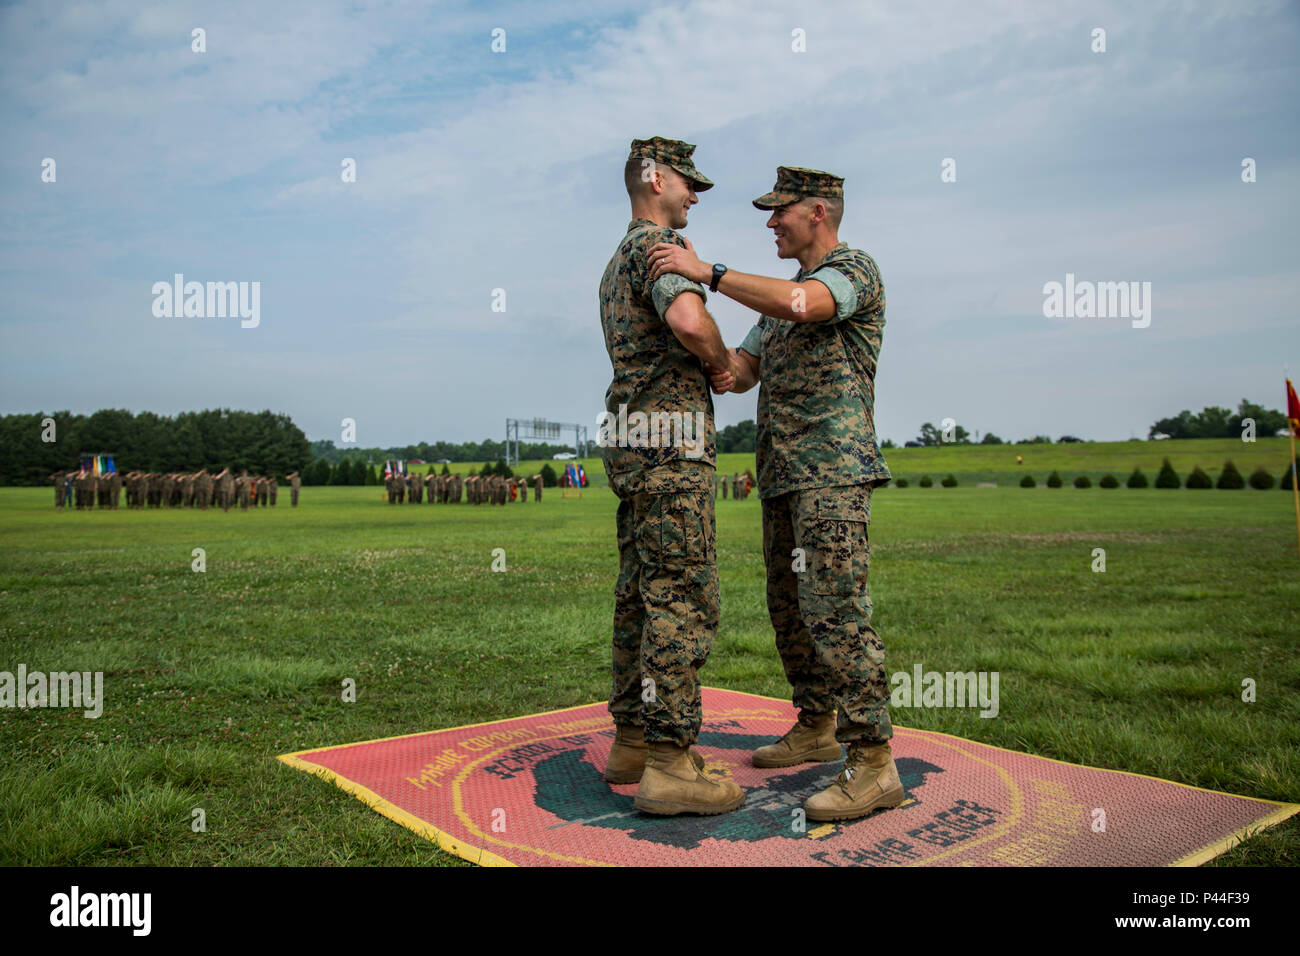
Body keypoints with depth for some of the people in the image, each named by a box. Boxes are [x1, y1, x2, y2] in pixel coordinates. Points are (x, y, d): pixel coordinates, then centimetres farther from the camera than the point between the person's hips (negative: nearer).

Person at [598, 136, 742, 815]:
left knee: (640, 596, 12)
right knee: (681, 599, -9)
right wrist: (725, 361, -8)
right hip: (670, 440, -10)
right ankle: (668, 765, -7)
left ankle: (632, 740, 19)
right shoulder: (659, 243, -8)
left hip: (632, 445, 10)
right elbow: (690, 322, -27)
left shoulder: (618, 260, 24)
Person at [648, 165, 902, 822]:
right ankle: (816, 728, 28)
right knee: (789, 607, 14)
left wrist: (707, 272, -21)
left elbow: (799, 304, -26)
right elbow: (745, 371, 16)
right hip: (781, 472, 9)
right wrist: (724, 371, -8)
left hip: (833, 469, -9)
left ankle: (873, 762, -9)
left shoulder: (855, 270, -4)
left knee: (834, 608, -14)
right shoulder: (780, 293, 23)